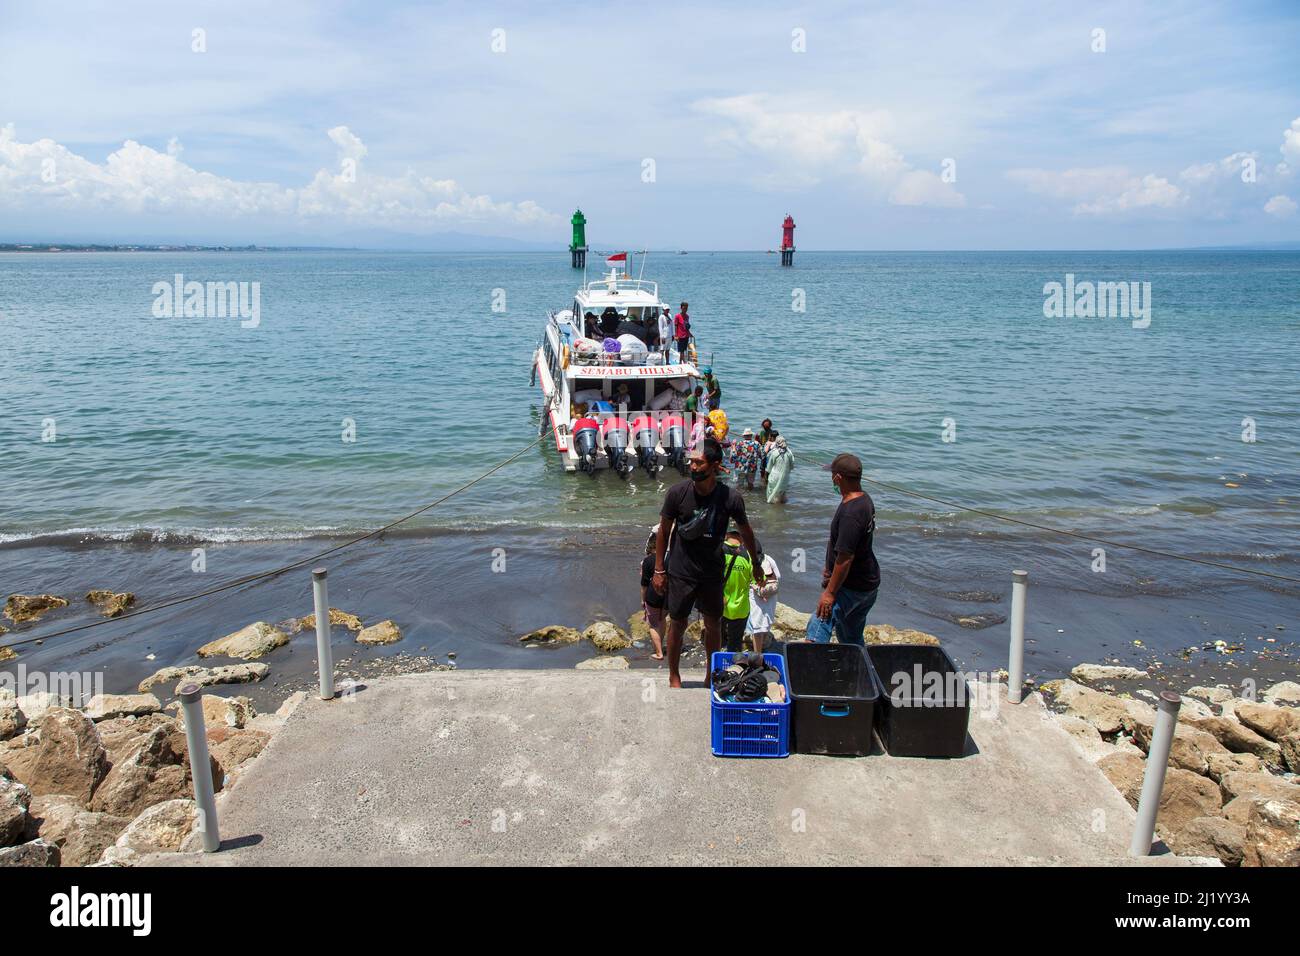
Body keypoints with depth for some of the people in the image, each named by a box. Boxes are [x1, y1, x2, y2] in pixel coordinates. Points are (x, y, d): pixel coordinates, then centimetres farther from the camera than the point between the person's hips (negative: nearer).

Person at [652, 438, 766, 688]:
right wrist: (659, 570, -2)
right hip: (680, 571, -1)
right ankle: (674, 675, 30)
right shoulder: (677, 493, -17)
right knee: (678, 623, 11)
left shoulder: (731, 498, -15)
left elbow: (745, 533, 3)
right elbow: (663, 532, -3)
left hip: (712, 572, 1)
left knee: (713, 624, 14)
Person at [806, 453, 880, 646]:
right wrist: (830, 567, 25)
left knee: (818, 628, -6)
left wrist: (830, 592, -20)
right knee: (853, 639, 20)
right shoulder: (864, 499, 5)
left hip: (852, 588, -10)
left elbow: (845, 557, -27)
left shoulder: (850, 513, -28)